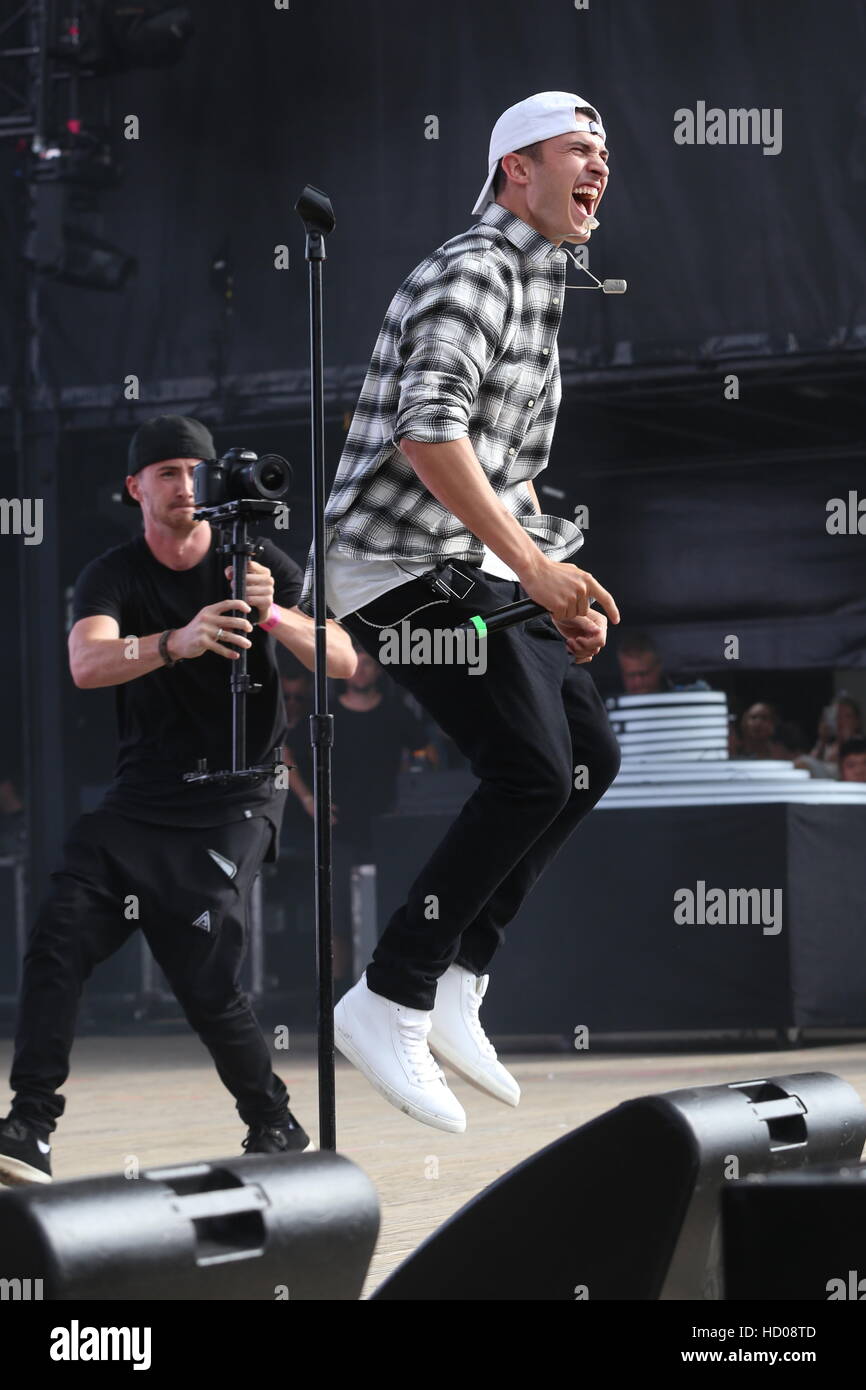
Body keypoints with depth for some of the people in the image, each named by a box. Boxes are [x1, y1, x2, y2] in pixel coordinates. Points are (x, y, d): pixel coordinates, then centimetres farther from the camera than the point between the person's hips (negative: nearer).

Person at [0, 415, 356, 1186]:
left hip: (234, 803, -3)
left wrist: (273, 616, -30)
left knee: (205, 982, -16)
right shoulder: (114, 575, -1)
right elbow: (87, 663, -22)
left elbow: (344, 661, -11)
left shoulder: (263, 565, -1)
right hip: (141, 796, 3)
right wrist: (175, 643, -41)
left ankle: (276, 1128, 5)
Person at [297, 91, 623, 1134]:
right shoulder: (473, 270, -12)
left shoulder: (538, 288, 20)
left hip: (476, 567, 10)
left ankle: (453, 990, 10)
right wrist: (531, 565, -27)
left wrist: (561, 597, 16)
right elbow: (427, 431, -27)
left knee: (589, 757, 8)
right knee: (533, 772, -19)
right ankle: (388, 1005, -12)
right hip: (397, 568, -10)